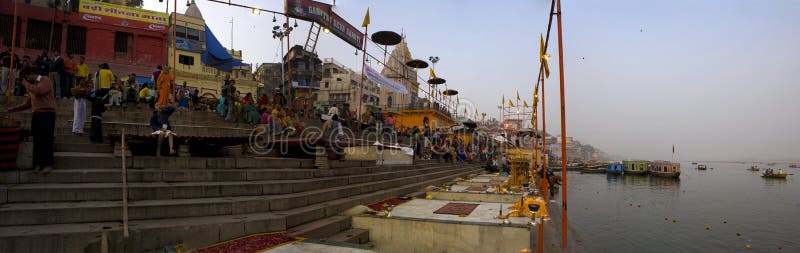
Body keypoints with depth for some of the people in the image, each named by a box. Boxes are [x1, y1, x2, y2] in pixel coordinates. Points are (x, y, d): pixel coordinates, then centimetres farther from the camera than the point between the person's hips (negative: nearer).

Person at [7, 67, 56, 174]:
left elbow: (38, 91, -21)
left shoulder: (45, 80, 0)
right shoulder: (32, 85, 21)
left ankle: (48, 164, -6)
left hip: (47, 114, -8)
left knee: (46, 140, -8)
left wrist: (27, 84, -4)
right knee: (37, 140, 5)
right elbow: (27, 103, 25)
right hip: (36, 114, 8)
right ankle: (38, 163, 8)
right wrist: (14, 109, 15)